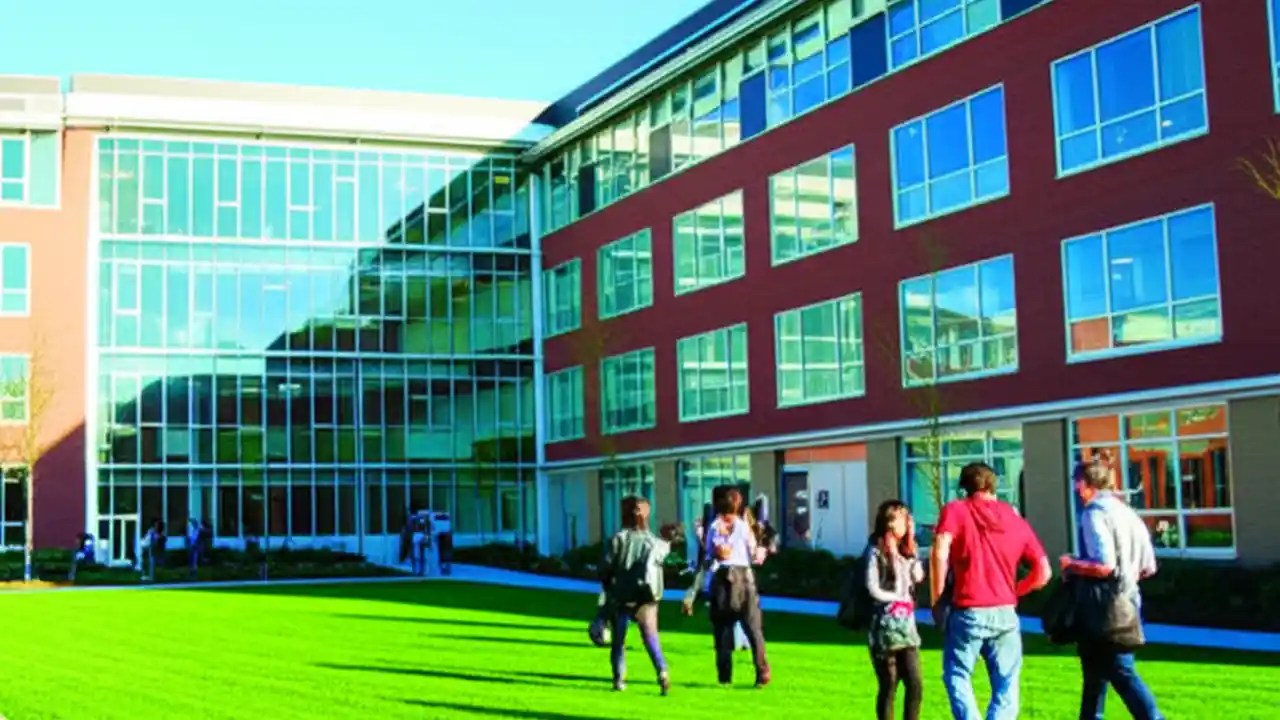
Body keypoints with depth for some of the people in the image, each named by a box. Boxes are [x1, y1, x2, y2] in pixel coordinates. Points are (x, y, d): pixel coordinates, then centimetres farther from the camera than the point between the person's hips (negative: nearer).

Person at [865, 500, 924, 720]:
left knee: (915, 685, -3)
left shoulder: (907, 550, 15)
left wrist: (910, 548, 1)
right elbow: (873, 589, -10)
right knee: (888, 687, -1)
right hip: (885, 626, -6)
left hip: (907, 625, 6)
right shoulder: (876, 551, -4)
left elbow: (919, 577, 1)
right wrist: (900, 599, -2)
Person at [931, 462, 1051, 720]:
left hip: (968, 612, -2)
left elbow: (940, 553, -14)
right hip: (1005, 613, 3)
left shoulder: (955, 510, 3)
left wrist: (936, 599, -5)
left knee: (957, 675, 12)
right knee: (1006, 686, 10)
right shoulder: (1016, 520, 12)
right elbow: (1043, 572, 8)